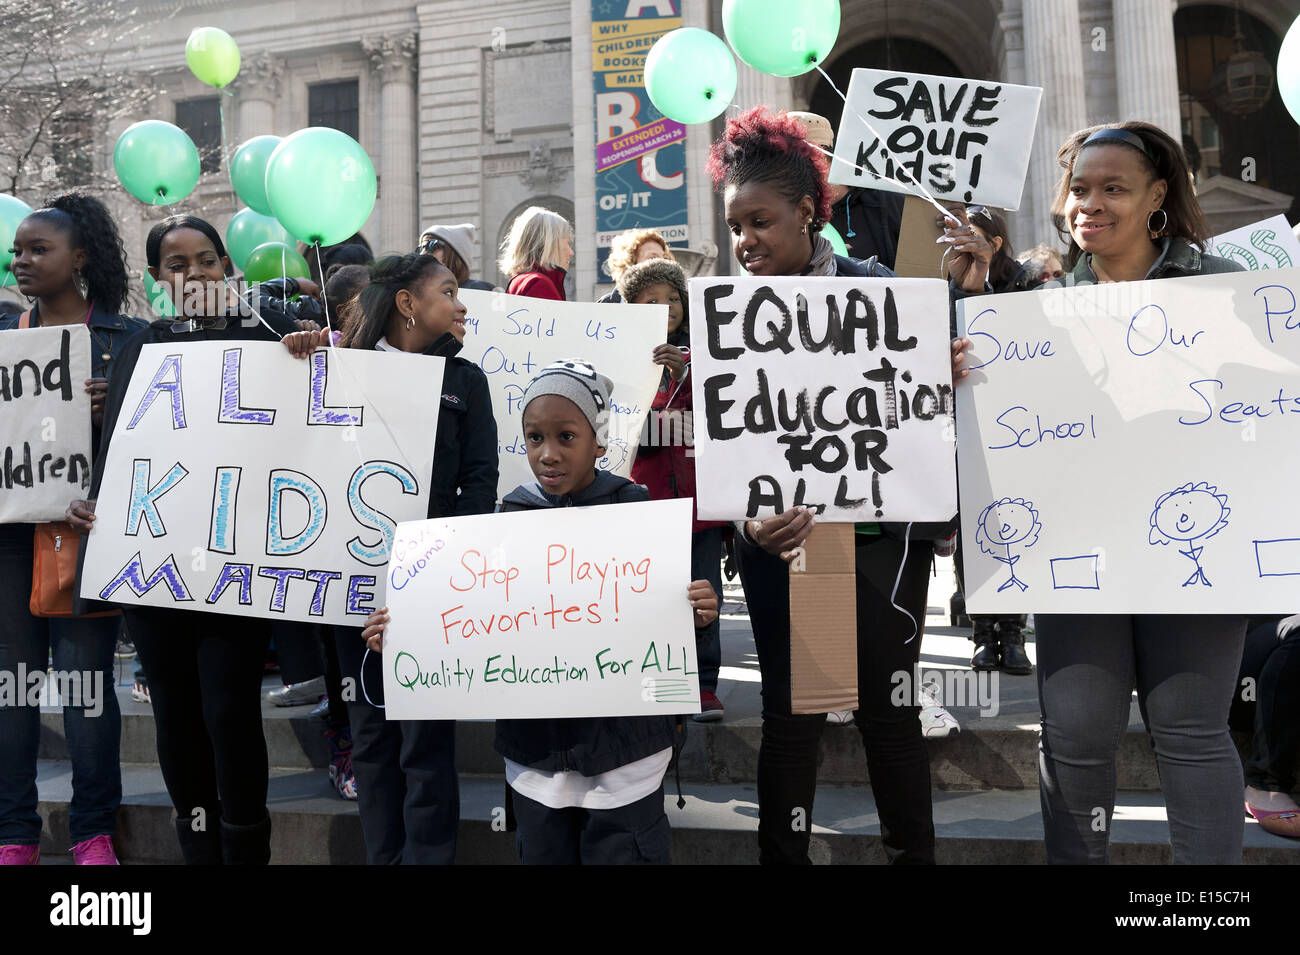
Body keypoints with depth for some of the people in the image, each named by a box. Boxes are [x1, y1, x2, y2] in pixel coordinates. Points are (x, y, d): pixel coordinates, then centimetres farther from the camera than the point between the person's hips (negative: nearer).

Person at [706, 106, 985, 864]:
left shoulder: (875, 288, -3)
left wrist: (967, 294, -15)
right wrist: (747, 517, -19)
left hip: (879, 528, -1)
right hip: (781, 535, 2)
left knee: (887, 707, 6)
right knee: (790, 710, 7)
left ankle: (912, 853, 23)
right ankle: (782, 855, 21)